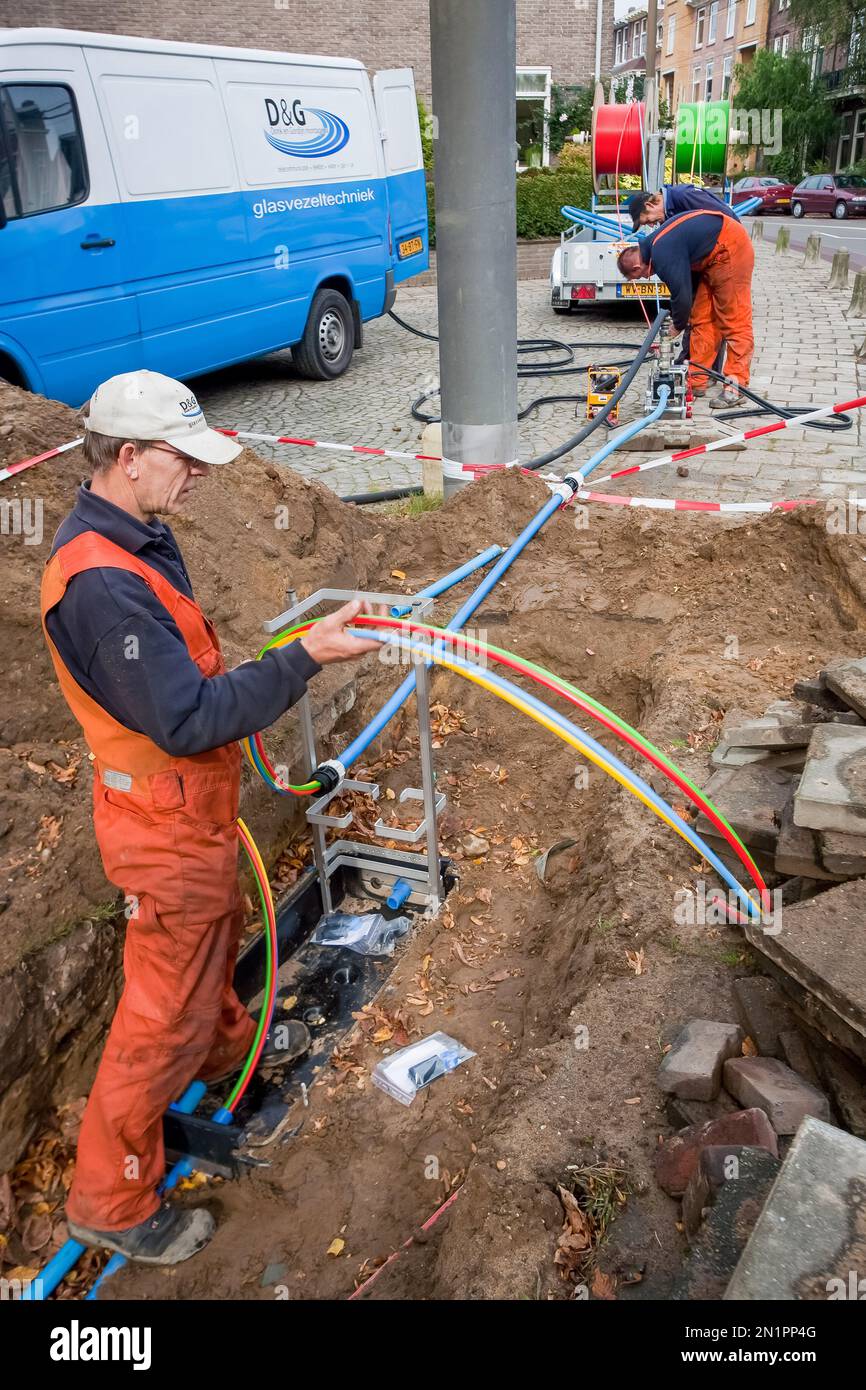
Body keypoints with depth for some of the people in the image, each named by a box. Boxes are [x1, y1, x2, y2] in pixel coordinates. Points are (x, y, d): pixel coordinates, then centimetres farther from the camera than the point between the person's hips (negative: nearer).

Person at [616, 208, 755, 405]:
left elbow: (682, 295, -16)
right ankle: (696, 381, 13)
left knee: (734, 320, -12)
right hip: (714, 256, 10)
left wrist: (678, 325, 2)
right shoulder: (655, 243, 10)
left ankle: (736, 386, -13)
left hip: (731, 248, -10)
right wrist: (679, 319, 17)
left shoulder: (664, 255, -22)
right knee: (702, 319, 10)